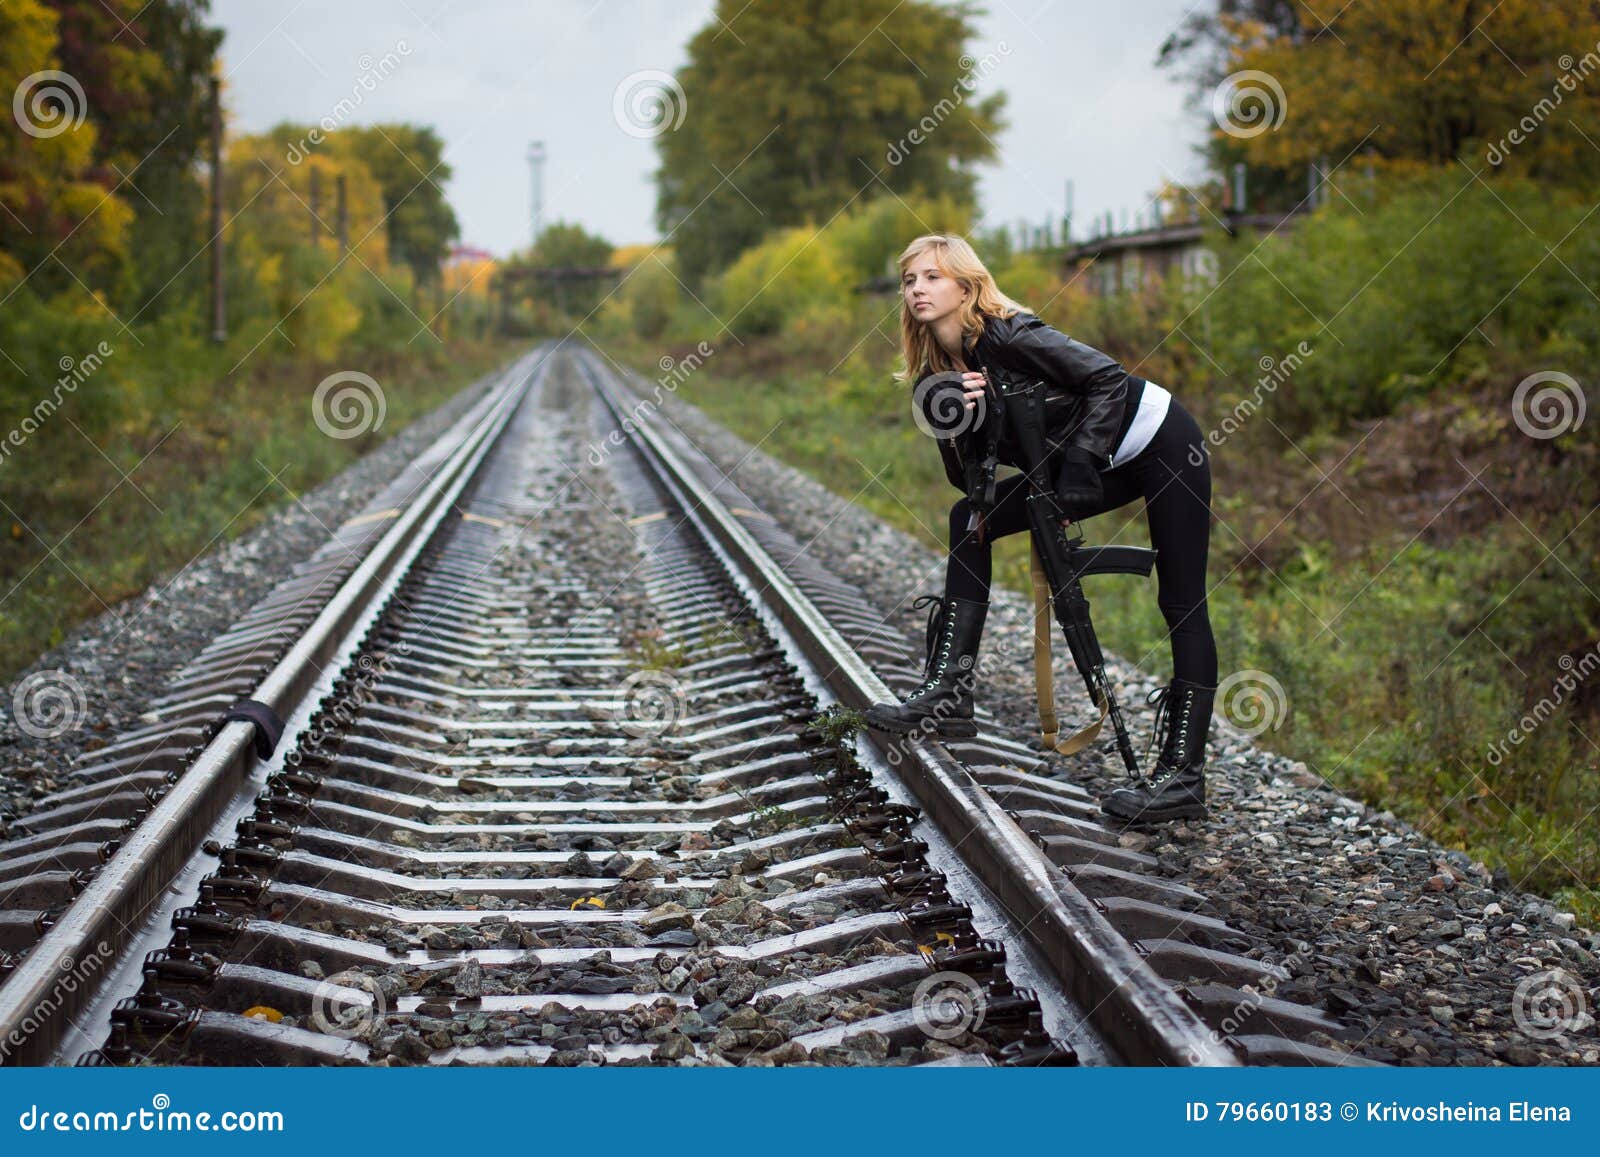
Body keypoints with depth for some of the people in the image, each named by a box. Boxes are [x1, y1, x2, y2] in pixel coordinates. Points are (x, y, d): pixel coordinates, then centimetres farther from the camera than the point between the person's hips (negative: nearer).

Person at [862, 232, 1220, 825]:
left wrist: (1080, 463, -29)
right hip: (1101, 465, 8)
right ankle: (947, 694, -6)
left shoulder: (1008, 336, -22)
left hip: (1164, 443, -8)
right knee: (971, 519, -2)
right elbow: (967, 476, -2)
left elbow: (1109, 378, -25)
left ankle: (1184, 775, -6)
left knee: (1181, 604, -8)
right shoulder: (942, 372, 0)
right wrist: (954, 422, -21)